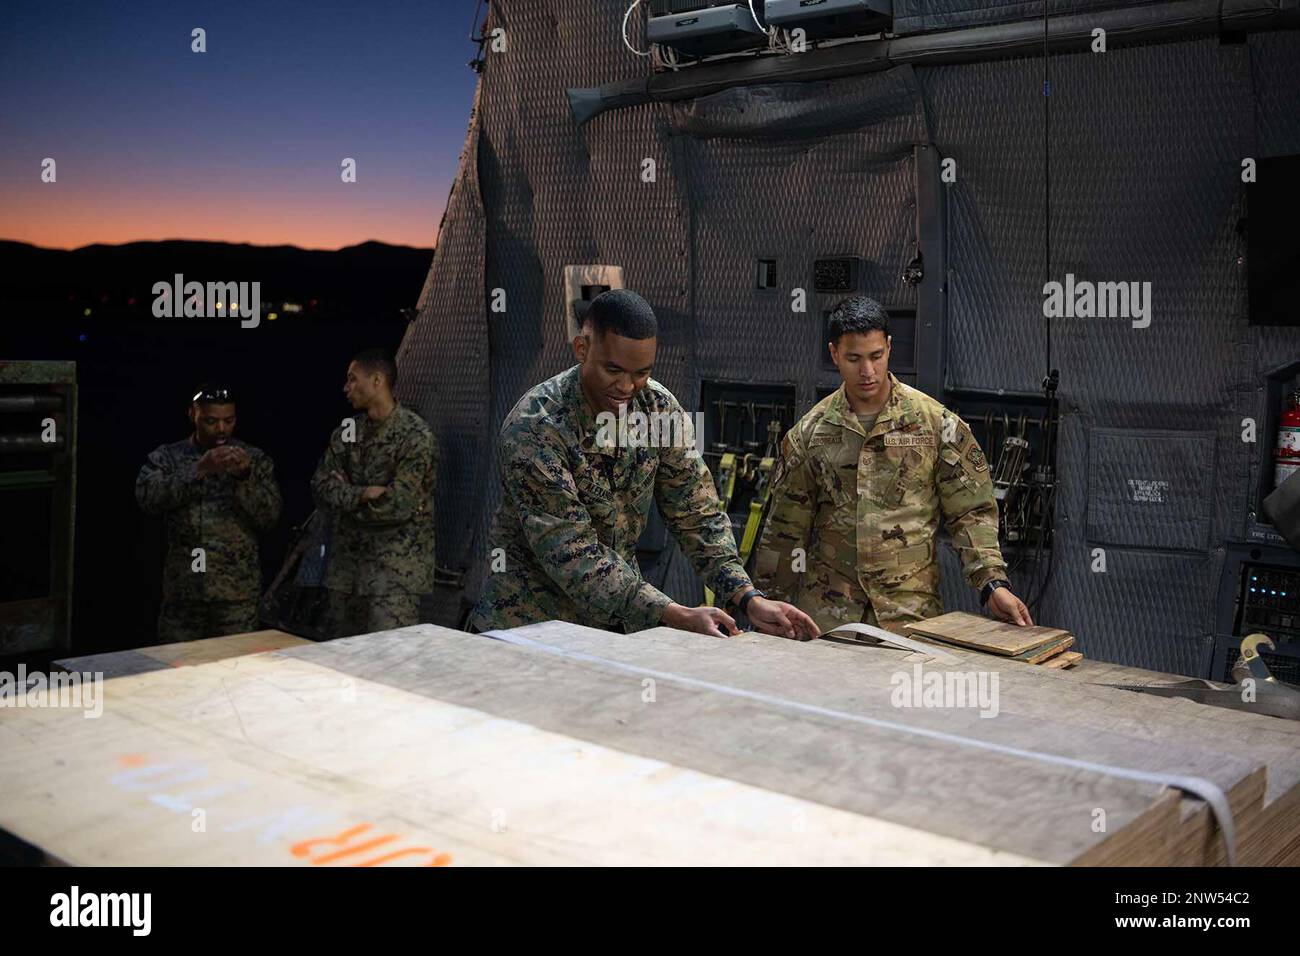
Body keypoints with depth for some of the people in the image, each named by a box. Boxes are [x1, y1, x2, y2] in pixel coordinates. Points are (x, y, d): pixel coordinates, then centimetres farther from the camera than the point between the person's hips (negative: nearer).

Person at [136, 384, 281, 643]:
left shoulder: (255, 458, 5)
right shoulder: (167, 456, 5)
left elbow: (270, 517, -2)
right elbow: (147, 497, -13)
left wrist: (244, 477, -17)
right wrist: (199, 469, -22)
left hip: (237, 590, 0)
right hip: (181, 587, 1)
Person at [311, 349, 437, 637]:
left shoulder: (415, 436, -12)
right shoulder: (347, 430, 9)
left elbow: (398, 505, -19)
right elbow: (321, 488, 2)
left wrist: (347, 497, -5)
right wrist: (363, 494, -15)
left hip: (395, 566, -6)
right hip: (346, 559, 7)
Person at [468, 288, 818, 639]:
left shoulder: (659, 406, -3)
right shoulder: (534, 427, -21)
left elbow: (697, 514, 0)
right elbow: (571, 555, -25)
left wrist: (749, 599, -14)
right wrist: (677, 616, -32)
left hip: (621, 624, 5)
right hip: (531, 623, -4)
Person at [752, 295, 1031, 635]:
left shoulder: (935, 422, -1)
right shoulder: (810, 432, 4)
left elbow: (971, 512, 1)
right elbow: (786, 527, 9)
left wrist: (993, 584, -11)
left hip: (911, 608, -1)